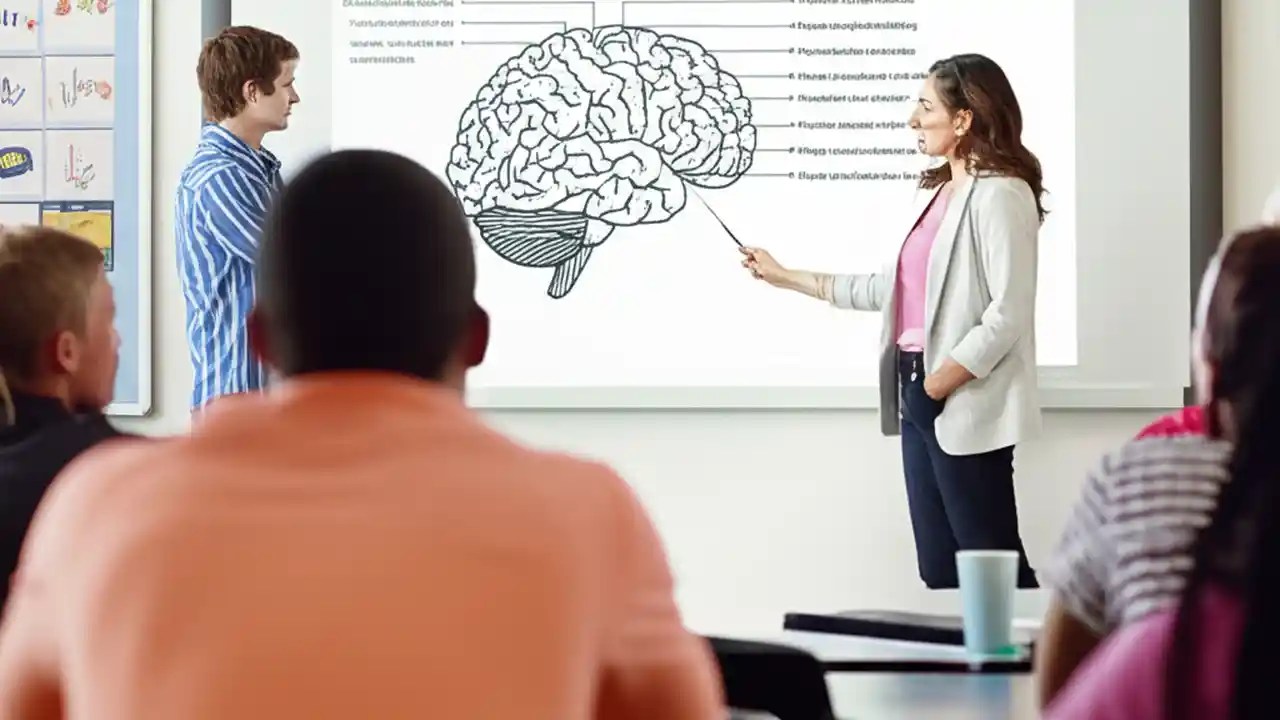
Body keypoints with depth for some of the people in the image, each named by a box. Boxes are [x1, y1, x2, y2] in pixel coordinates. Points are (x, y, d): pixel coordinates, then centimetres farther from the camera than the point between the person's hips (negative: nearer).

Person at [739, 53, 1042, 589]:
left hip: (965, 403, -9)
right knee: (938, 569, 10)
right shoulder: (941, 192, 15)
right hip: (918, 393, 9)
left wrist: (940, 382, -16)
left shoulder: (999, 196, -12)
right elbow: (896, 289, 19)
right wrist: (789, 278, 21)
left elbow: (1009, 315, -17)